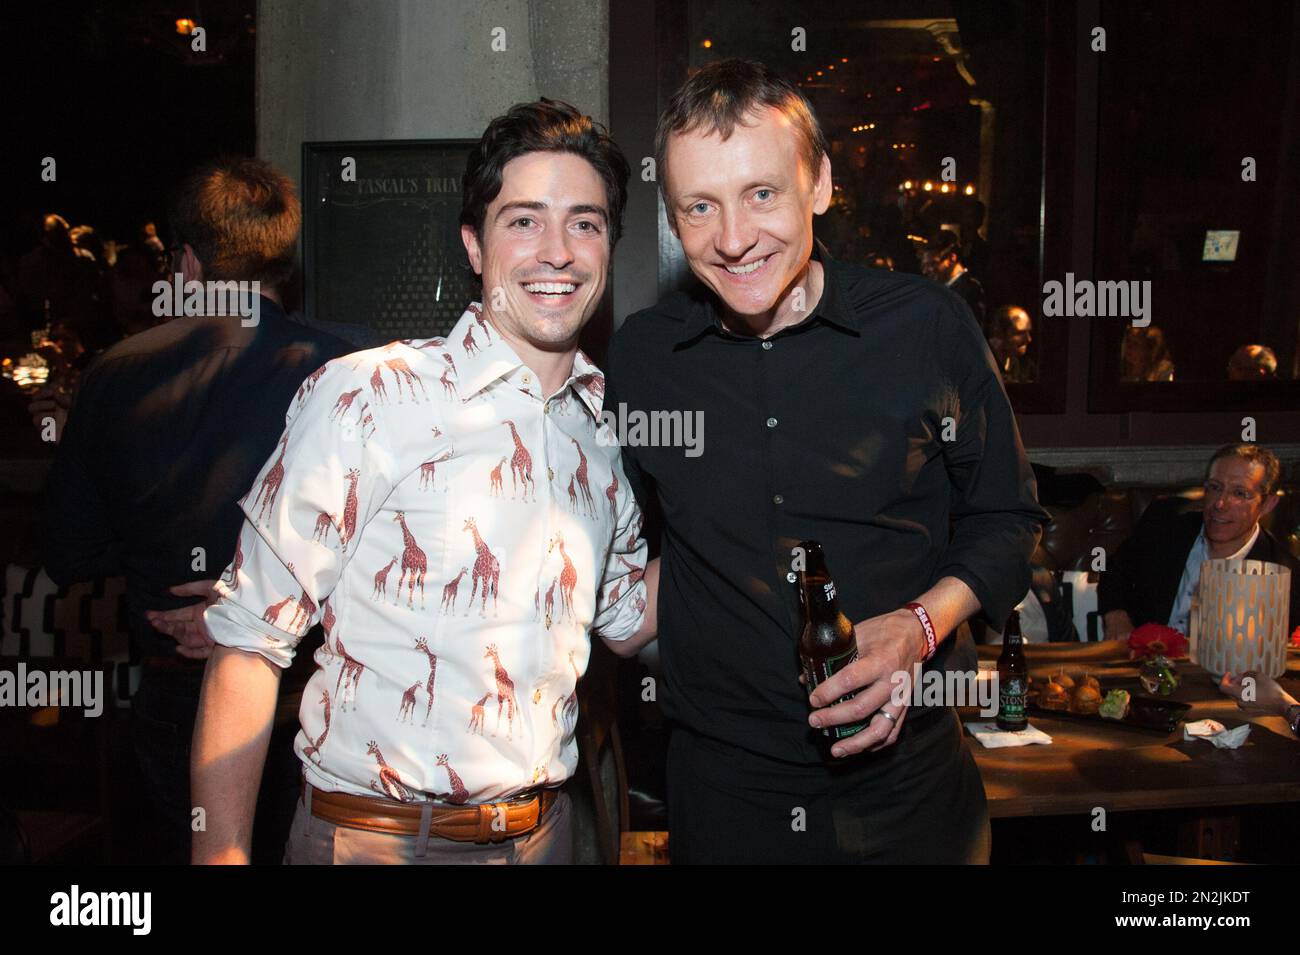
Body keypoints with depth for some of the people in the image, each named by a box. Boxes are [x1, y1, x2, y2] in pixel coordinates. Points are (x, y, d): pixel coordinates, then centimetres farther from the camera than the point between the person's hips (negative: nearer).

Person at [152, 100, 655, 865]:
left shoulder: (606, 426, 3)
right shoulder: (366, 395, -14)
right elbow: (249, 638, -11)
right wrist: (221, 852, -14)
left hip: (545, 831, 6)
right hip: (370, 838, -5)